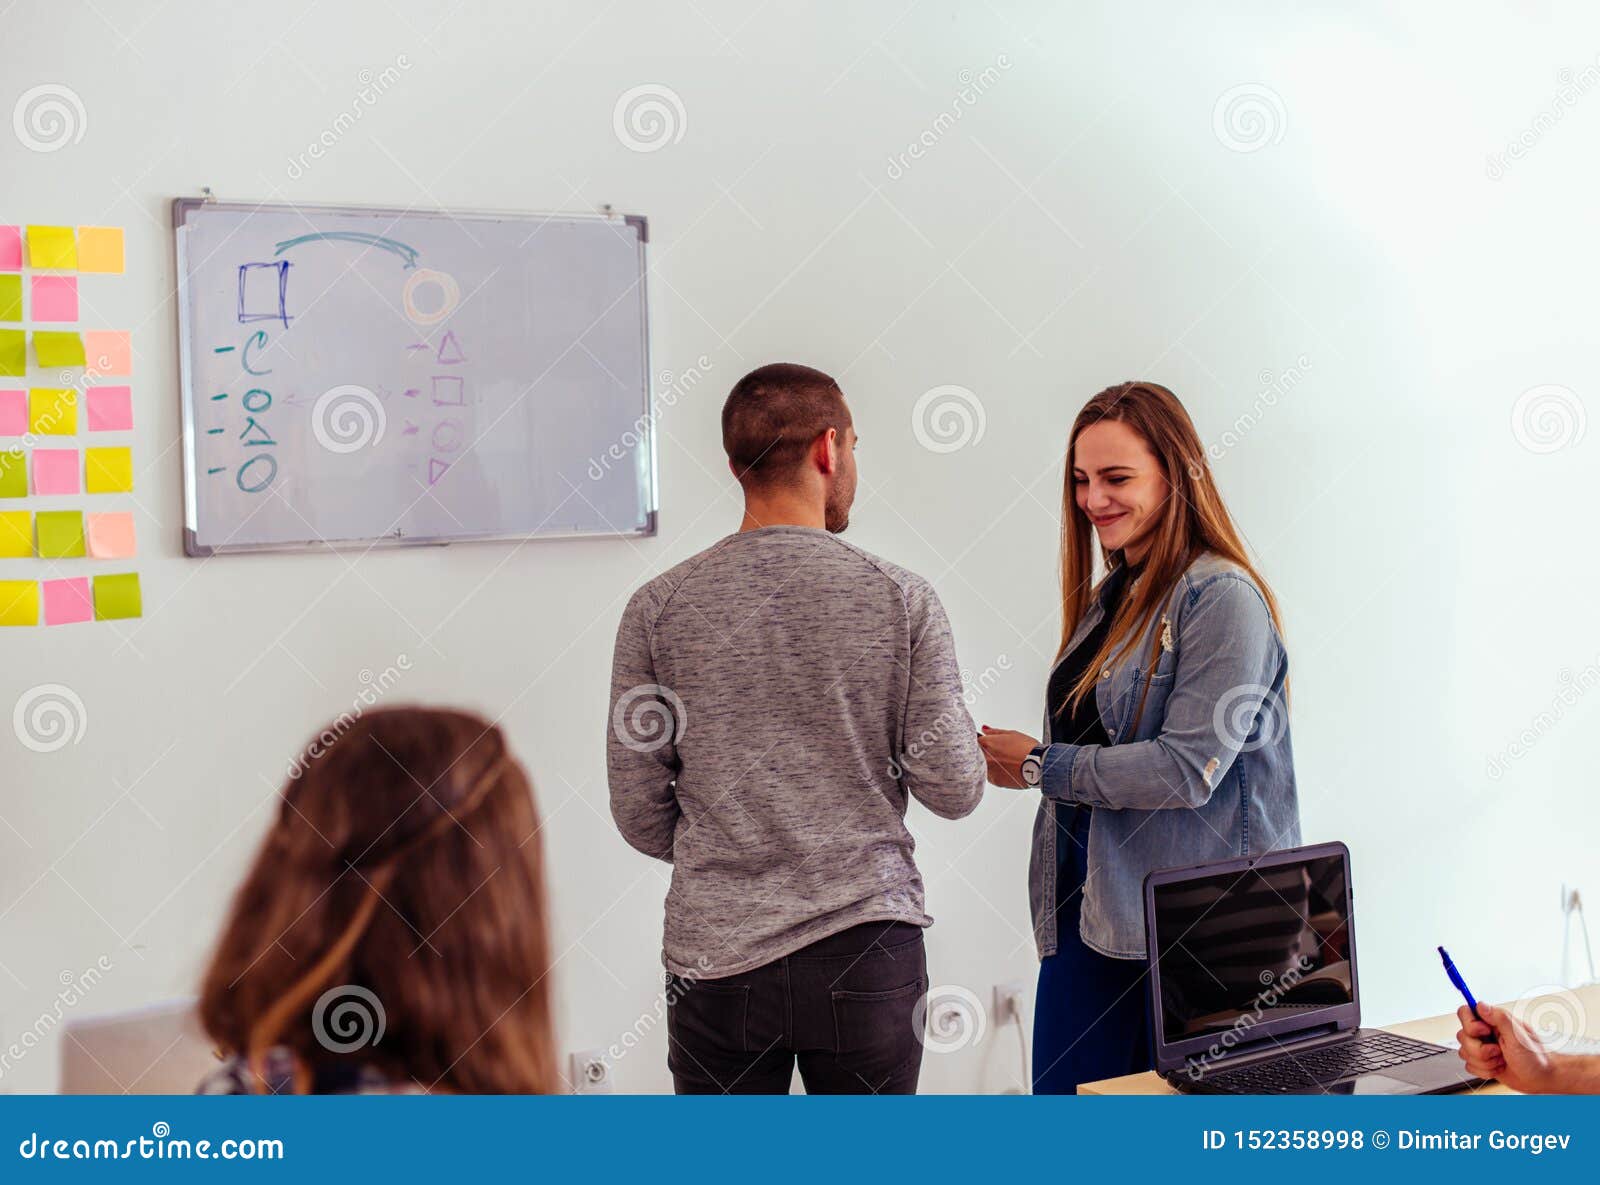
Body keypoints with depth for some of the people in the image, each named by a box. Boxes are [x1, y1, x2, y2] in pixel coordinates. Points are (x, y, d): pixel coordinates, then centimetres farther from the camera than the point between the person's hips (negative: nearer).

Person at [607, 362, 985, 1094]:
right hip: (867, 951, 0)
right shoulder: (901, 600, -5)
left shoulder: (658, 609, -3)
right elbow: (953, 791, -4)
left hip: (717, 957, 1)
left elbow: (640, 817, 0)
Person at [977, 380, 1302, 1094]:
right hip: (1087, 905, 7)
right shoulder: (1107, 597, 14)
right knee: (1063, 1094, 9)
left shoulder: (1223, 598, -12)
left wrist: (1040, 765, -12)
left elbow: (1188, 768, -19)